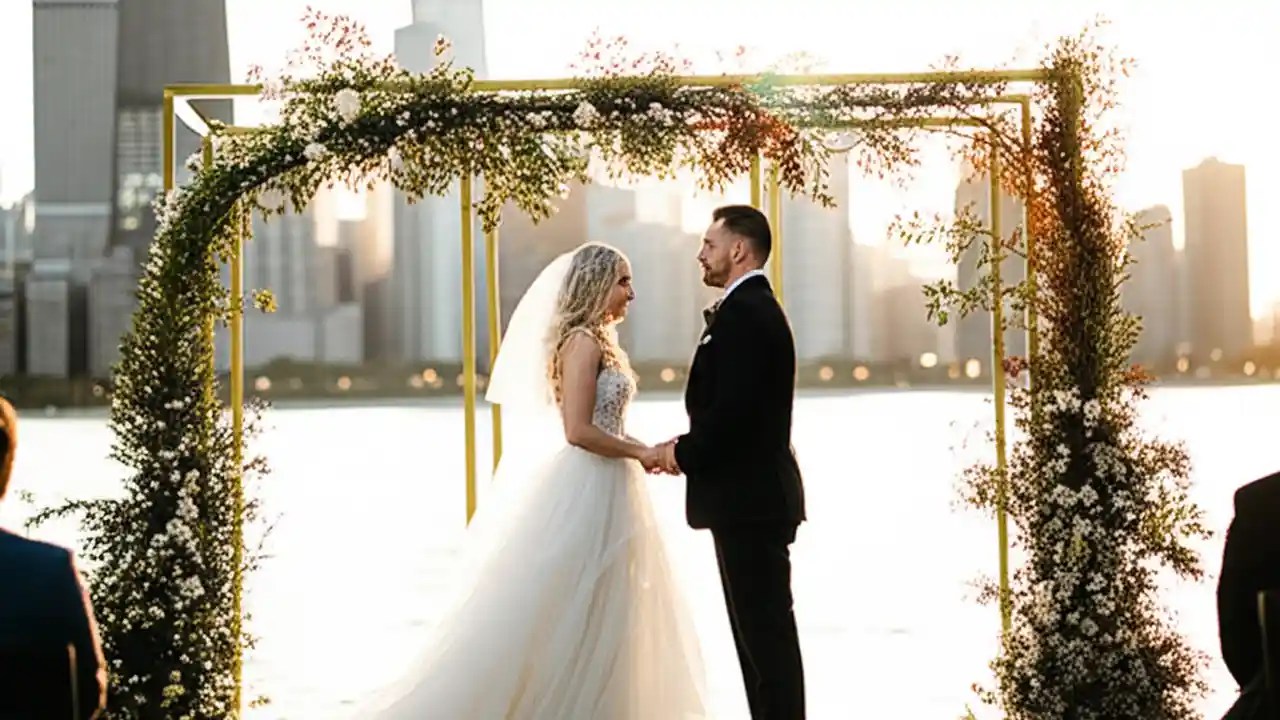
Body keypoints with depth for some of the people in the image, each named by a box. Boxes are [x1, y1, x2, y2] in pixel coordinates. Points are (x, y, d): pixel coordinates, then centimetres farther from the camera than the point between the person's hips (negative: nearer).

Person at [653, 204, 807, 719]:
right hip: (752, 497, 11)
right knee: (761, 631, 14)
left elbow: (732, 410, -23)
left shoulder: (744, 313, -16)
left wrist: (684, 452, -9)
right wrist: (689, 447, 7)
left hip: (748, 500, -11)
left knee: (766, 632, -6)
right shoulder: (756, 308, 17)